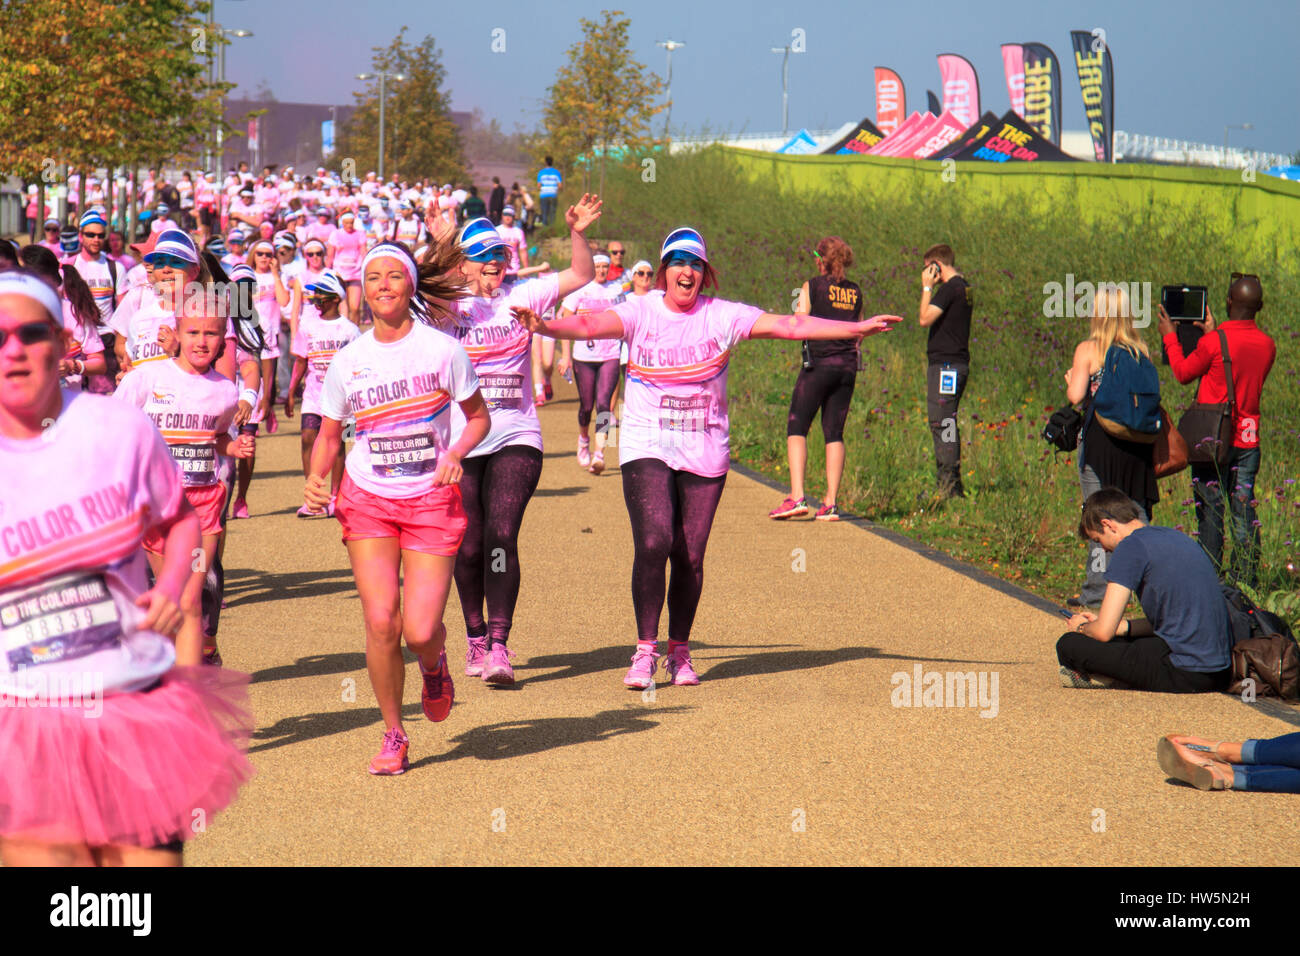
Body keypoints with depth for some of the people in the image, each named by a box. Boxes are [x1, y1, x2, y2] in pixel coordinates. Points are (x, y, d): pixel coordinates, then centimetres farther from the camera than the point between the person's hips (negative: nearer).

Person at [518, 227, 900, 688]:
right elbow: (589, 324, -16)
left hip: (706, 454, 2)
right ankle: (645, 650, -5)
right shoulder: (640, 312, -1)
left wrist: (857, 328, -10)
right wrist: (545, 327, -36)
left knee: (690, 558, 2)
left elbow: (788, 325, -3)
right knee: (653, 544, -17)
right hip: (646, 447, -2)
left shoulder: (722, 317, 2)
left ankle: (679, 652, 20)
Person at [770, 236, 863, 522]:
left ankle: (797, 497, -14)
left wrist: (797, 312, 10)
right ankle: (831, 503, 2)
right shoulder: (855, 292, 11)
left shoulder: (812, 287, -4)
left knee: (796, 428, 0)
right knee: (834, 433, 8)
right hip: (848, 365, 5)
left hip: (819, 364, -5)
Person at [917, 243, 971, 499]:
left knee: (942, 422, -10)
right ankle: (949, 485, 15)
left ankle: (950, 485, -12)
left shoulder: (949, 288, -14)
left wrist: (927, 287, -11)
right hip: (957, 363, 10)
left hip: (945, 364, -10)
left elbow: (925, 319, -18)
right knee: (942, 423, 13)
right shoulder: (963, 288, 17)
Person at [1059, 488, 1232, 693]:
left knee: (1069, 645, -5)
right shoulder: (1177, 537, 17)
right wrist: (1121, 626, 26)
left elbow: (1104, 632, -9)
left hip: (1185, 675, -9)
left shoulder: (1131, 546, -9)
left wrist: (1081, 627, 12)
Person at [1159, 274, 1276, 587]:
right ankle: (1247, 578, 7)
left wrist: (1169, 337, 16)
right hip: (1248, 439, 4)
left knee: (1210, 509, 3)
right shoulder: (1267, 345, 2)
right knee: (1244, 508, 8)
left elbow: (1183, 373, 1)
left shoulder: (1213, 342, -15)